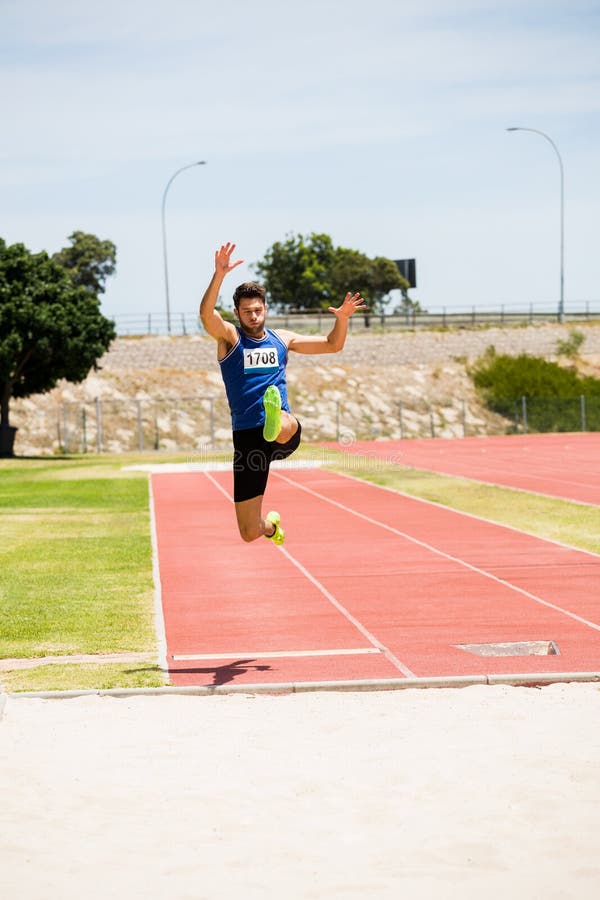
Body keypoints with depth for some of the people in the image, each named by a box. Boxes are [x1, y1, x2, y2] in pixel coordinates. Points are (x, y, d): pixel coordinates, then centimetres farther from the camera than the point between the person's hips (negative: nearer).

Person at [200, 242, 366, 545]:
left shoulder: (281, 339, 15)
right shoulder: (229, 337, 2)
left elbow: (332, 344, 24)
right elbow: (206, 314, -20)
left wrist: (342, 318, 4)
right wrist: (219, 274, -33)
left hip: (285, 436, 1)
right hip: (247, 437, -1)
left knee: (287, 426, -40)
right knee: (249, 533, 1)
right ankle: (270, 523, 36)